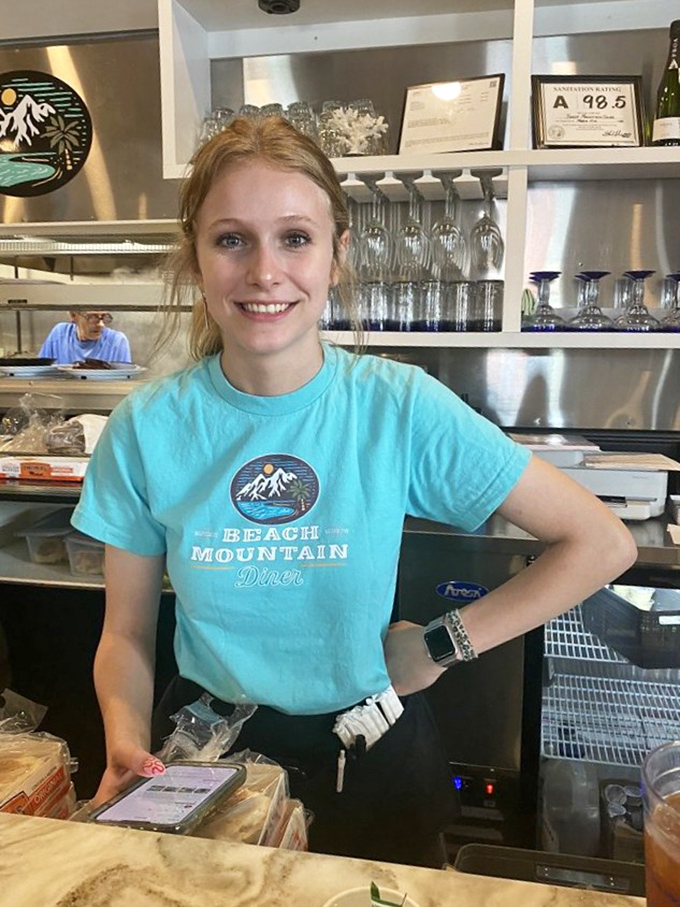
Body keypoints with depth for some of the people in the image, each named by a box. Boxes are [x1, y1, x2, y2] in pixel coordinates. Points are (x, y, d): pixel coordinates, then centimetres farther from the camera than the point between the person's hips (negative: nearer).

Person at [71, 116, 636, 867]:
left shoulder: (400, 406, -18)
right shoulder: (144, 429, -13)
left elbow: (601, 544, -13)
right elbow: (127, 635, -4)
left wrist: (444, 644, -13)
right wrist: (127, 744, -22)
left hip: (371, 758, -1)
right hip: (203, 754, 2)